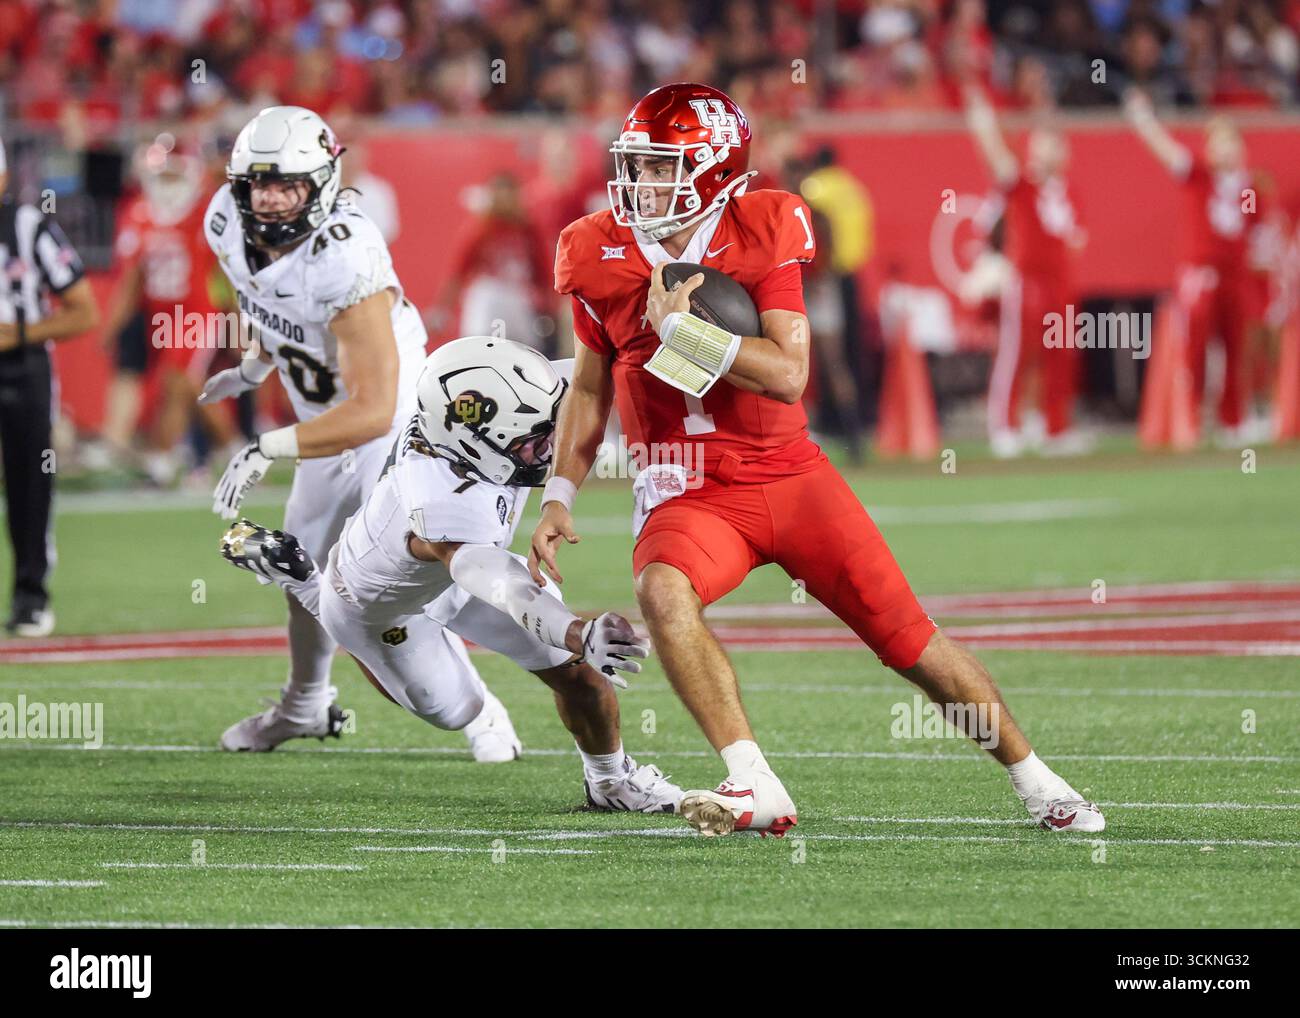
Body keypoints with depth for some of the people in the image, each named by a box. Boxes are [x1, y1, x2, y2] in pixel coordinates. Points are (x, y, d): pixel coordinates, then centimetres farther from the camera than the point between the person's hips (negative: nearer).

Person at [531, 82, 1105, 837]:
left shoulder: (762, 236, -9)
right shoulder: (602, 254, 0)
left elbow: (789, 373, -18)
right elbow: (590, 388, 13)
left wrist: (679, 328, -23)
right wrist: (559, 499, 6)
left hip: (790, 475, -1)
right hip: (691, 492, 1)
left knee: (908, 635, -2)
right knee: (662, 590, -33)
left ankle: (1036, 782, 16)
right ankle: (757, 790, -29)